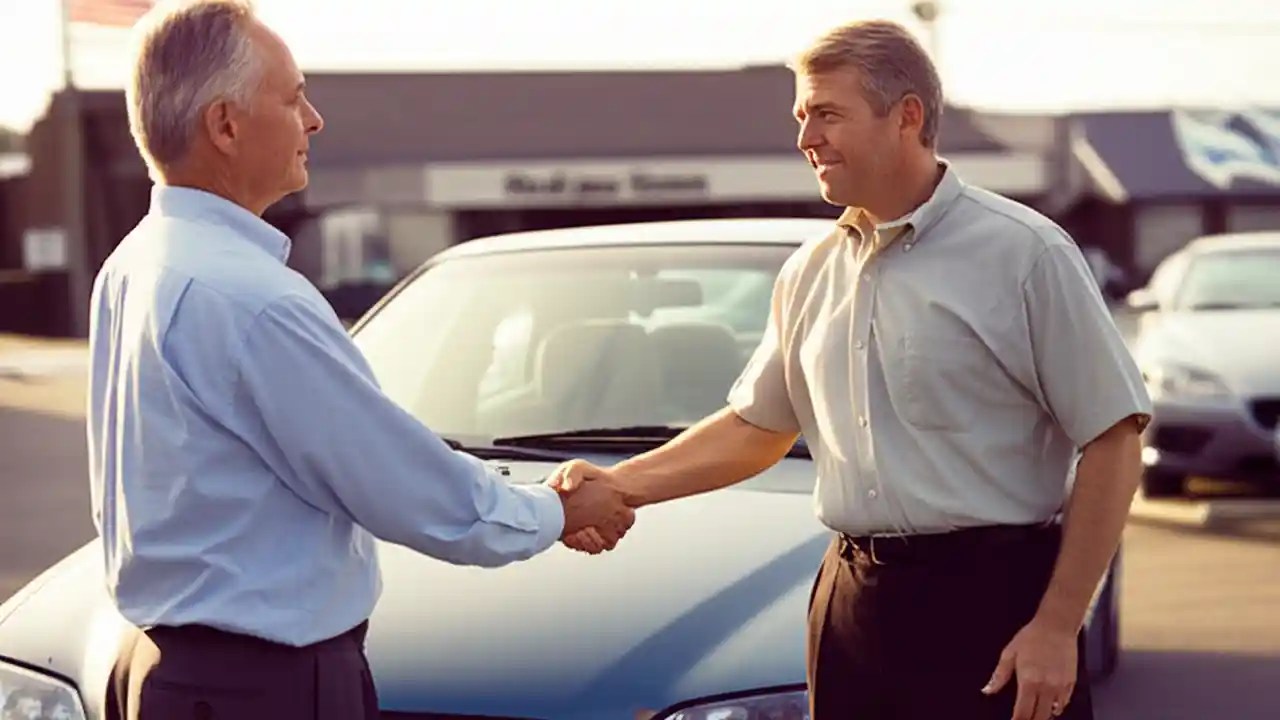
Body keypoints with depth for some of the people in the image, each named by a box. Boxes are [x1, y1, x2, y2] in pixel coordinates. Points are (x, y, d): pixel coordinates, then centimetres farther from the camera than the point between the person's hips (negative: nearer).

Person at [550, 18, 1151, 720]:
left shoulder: (1023, 253, -8)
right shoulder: (810, 273, 11)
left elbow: (1112, 441, -8)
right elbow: (757, 424, 22)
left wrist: (1057, 627, -13)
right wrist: (622, 483, 8)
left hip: (991, 602, -5)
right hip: (853, 604, 6)